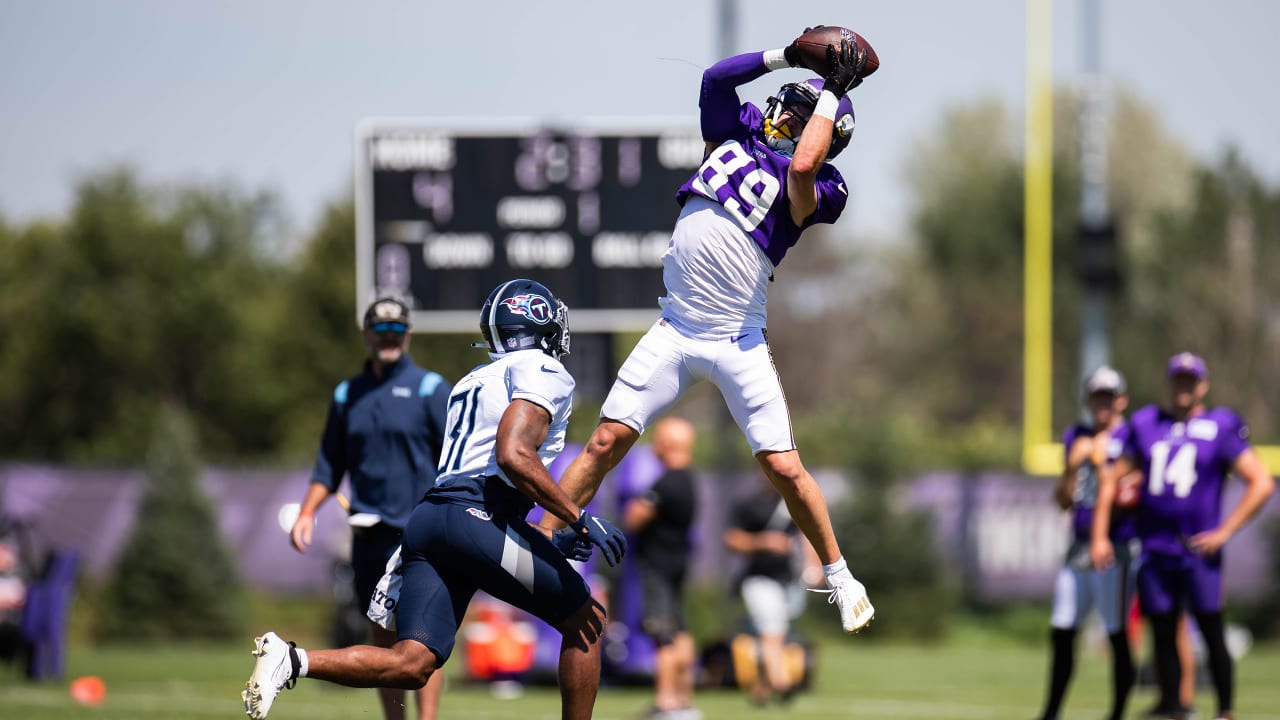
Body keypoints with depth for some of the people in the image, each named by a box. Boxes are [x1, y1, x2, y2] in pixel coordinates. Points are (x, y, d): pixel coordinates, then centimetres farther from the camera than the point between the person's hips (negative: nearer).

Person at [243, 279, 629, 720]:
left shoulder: (473, 382, 31)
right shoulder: (542, 372, 3)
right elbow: (513, 456, -13)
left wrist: (549, 543, 32)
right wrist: (580, 520, -9)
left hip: (428, 518, 8)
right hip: (479, 519, -8)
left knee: (411, 666, -6)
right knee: (585, 620, 10)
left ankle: (293, 661, -24)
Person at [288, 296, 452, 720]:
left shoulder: (430, 389, 0)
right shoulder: (347, 394, 13)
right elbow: (330, 463, 18)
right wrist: (307, 512, 6)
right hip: (368, 533, 5)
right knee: (382, 639, 7)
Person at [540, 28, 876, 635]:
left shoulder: (813, 189, -8)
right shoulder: (739, 131, 8)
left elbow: (803, 167, -30)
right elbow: (717, 76, -2)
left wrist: (835, 89, -18)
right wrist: (789, 55, -7)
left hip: (739, 344, -4)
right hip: (675, 331, 4)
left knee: (783, 467, -5)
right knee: (607, 441, -3)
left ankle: (838, 575, 14)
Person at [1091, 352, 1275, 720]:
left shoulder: (1220, 428, -1)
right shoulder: (1146, 425, 10)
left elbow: (1262, 483, -4)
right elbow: (1112, 478, 16)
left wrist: (1225, 531, -8)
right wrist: (1099, 535, 10)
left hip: (1198, 550, -4)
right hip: (1154, 548, 4)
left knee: (1211, 633, -5)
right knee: (1163, 636, 5)